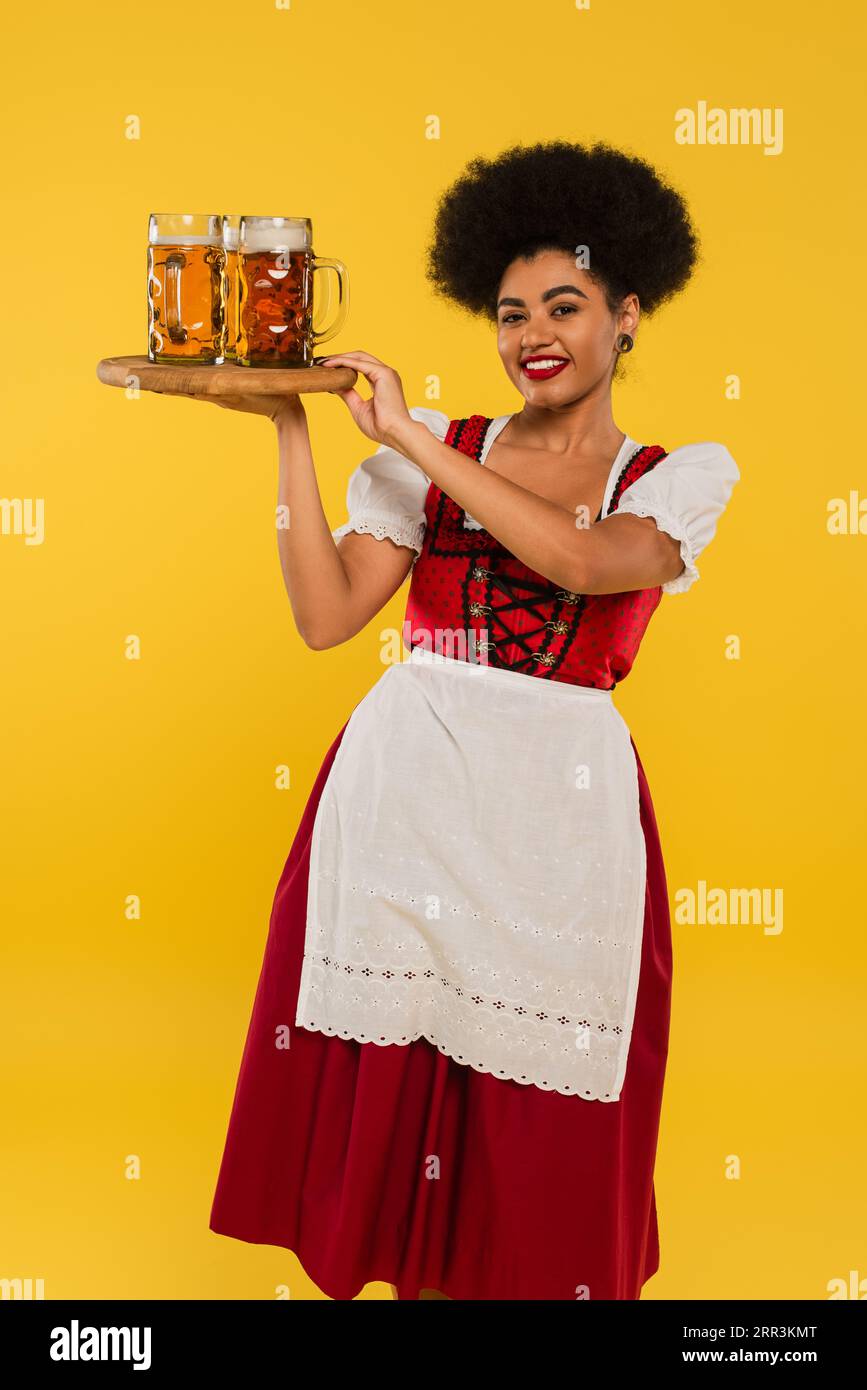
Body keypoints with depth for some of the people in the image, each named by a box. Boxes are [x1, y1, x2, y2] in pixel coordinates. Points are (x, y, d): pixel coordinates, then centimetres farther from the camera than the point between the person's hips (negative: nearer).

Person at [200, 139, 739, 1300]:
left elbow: (581, 561, -17)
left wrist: (408, 436, -15)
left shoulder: (683, 478, 4)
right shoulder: (432, 453, 7)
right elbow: (326, 616, -4)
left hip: (560, 812, -1)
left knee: (539, 1135, 6)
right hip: (402, 790, 1)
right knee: (393, 1095, 6)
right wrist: (292, 433, -8)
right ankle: (416, 1276, 27)